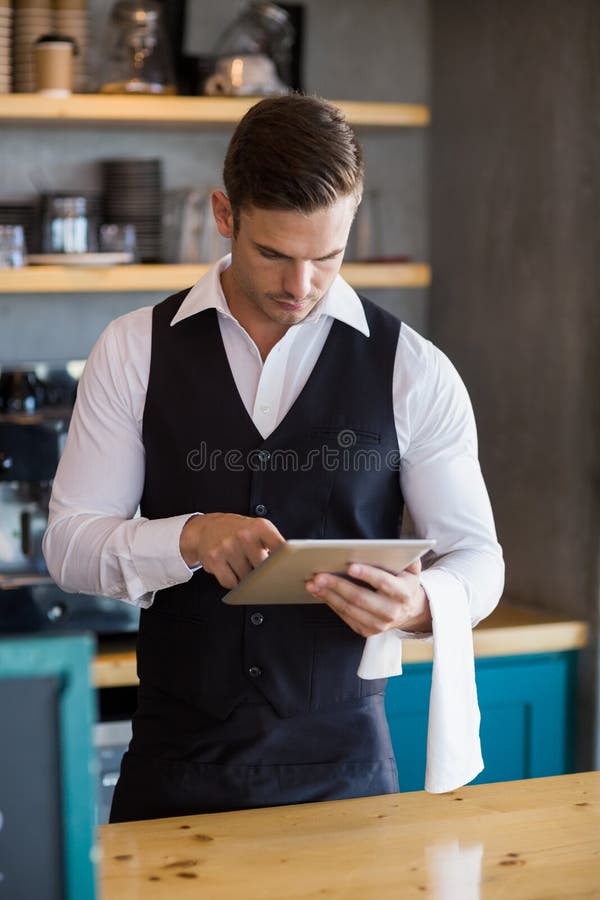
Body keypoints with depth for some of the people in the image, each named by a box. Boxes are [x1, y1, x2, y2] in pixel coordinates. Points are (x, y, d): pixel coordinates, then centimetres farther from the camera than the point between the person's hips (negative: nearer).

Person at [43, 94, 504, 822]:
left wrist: (419, 603, -23)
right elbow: (69, 542, -2)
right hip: (174, 766, 1)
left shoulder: (414, 372, -4)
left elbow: (476, 558, 1)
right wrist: (189, 537, -22)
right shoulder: (134, 351, -1)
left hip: (342, 765, 0)